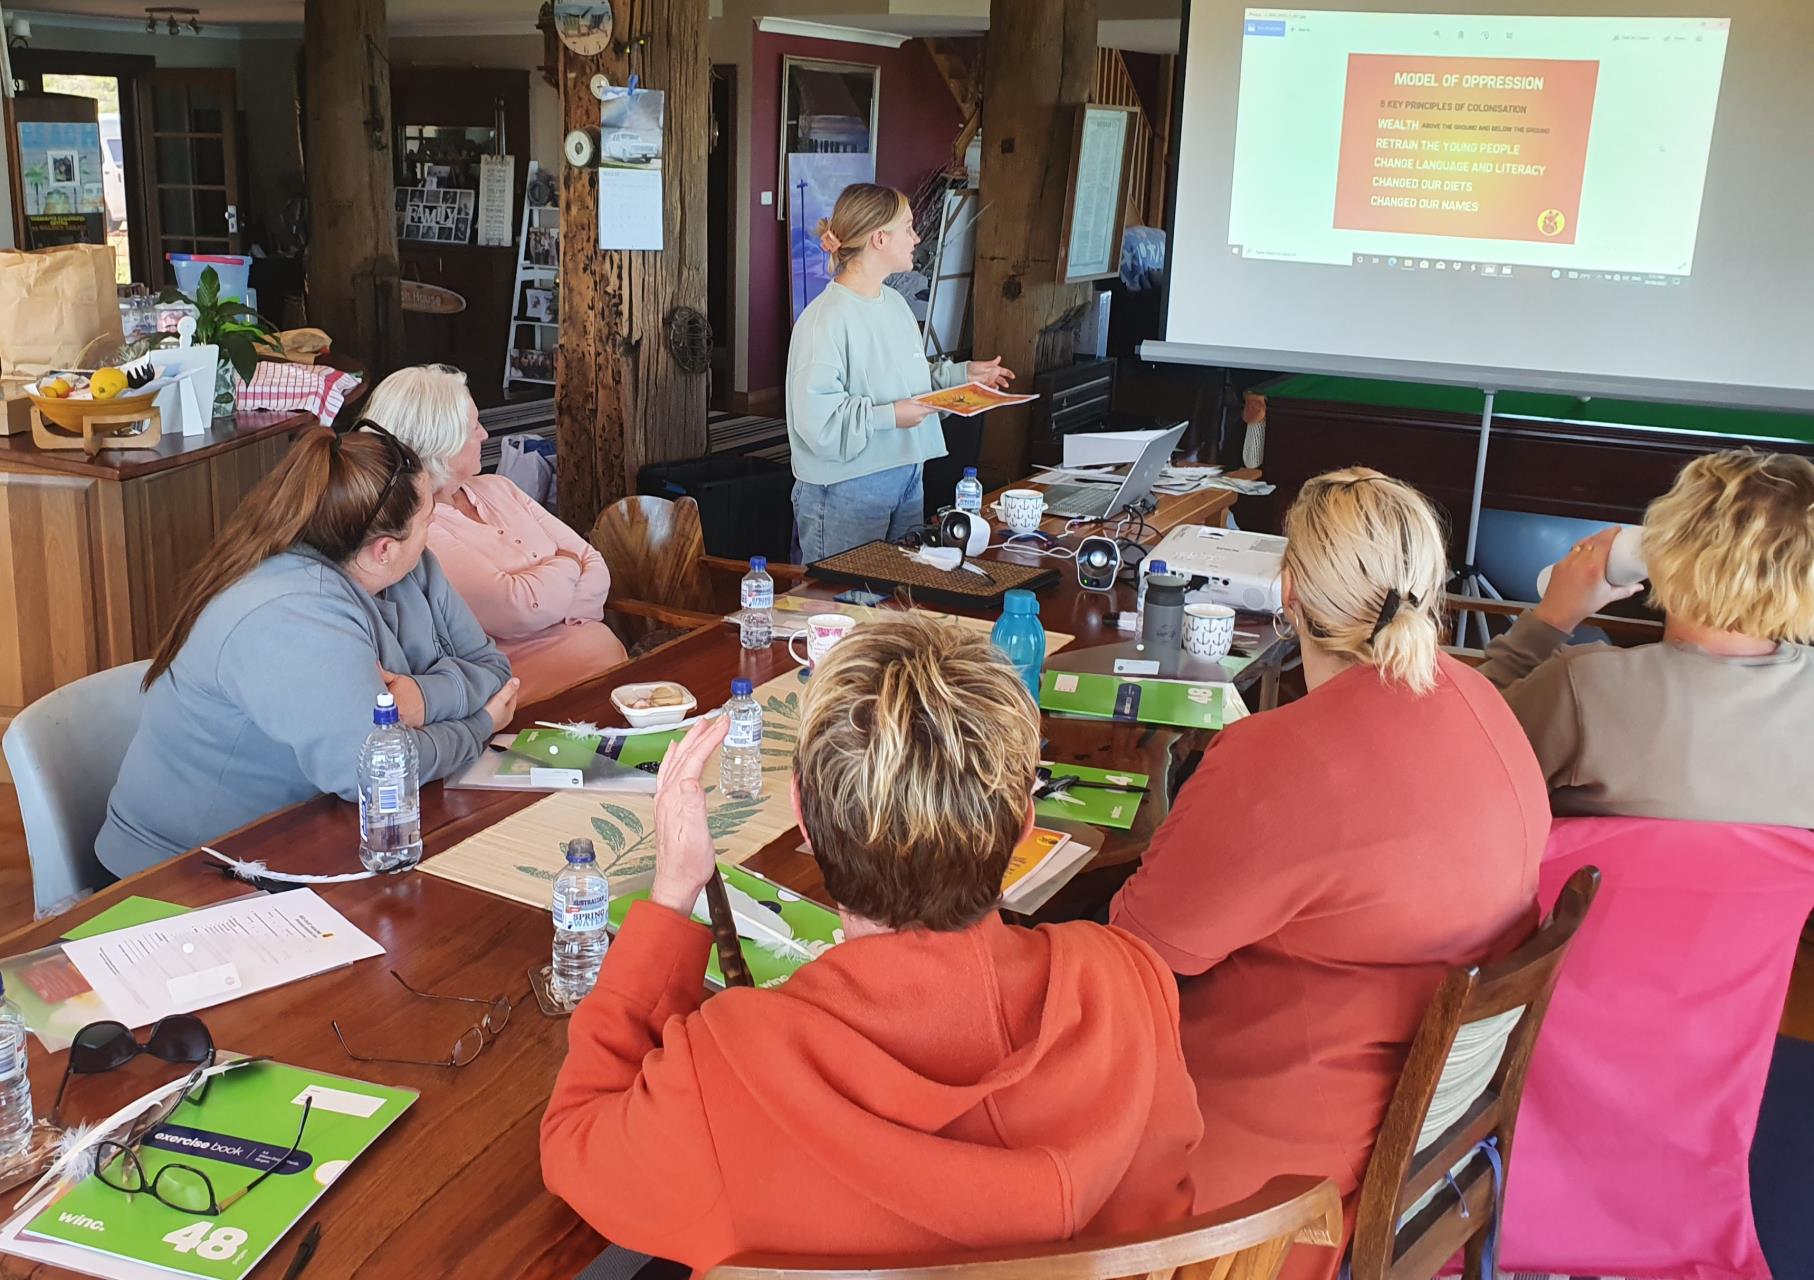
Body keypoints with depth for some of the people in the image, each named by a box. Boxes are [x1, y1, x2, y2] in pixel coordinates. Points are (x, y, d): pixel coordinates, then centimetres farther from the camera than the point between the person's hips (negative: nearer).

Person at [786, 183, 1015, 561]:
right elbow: (815, 419, -23)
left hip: (907, 479, 9)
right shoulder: (826, 319, -19)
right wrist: (888, 416, -24)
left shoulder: (895, 303, 11)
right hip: (846, 488, -9)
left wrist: (962, 374, 11)